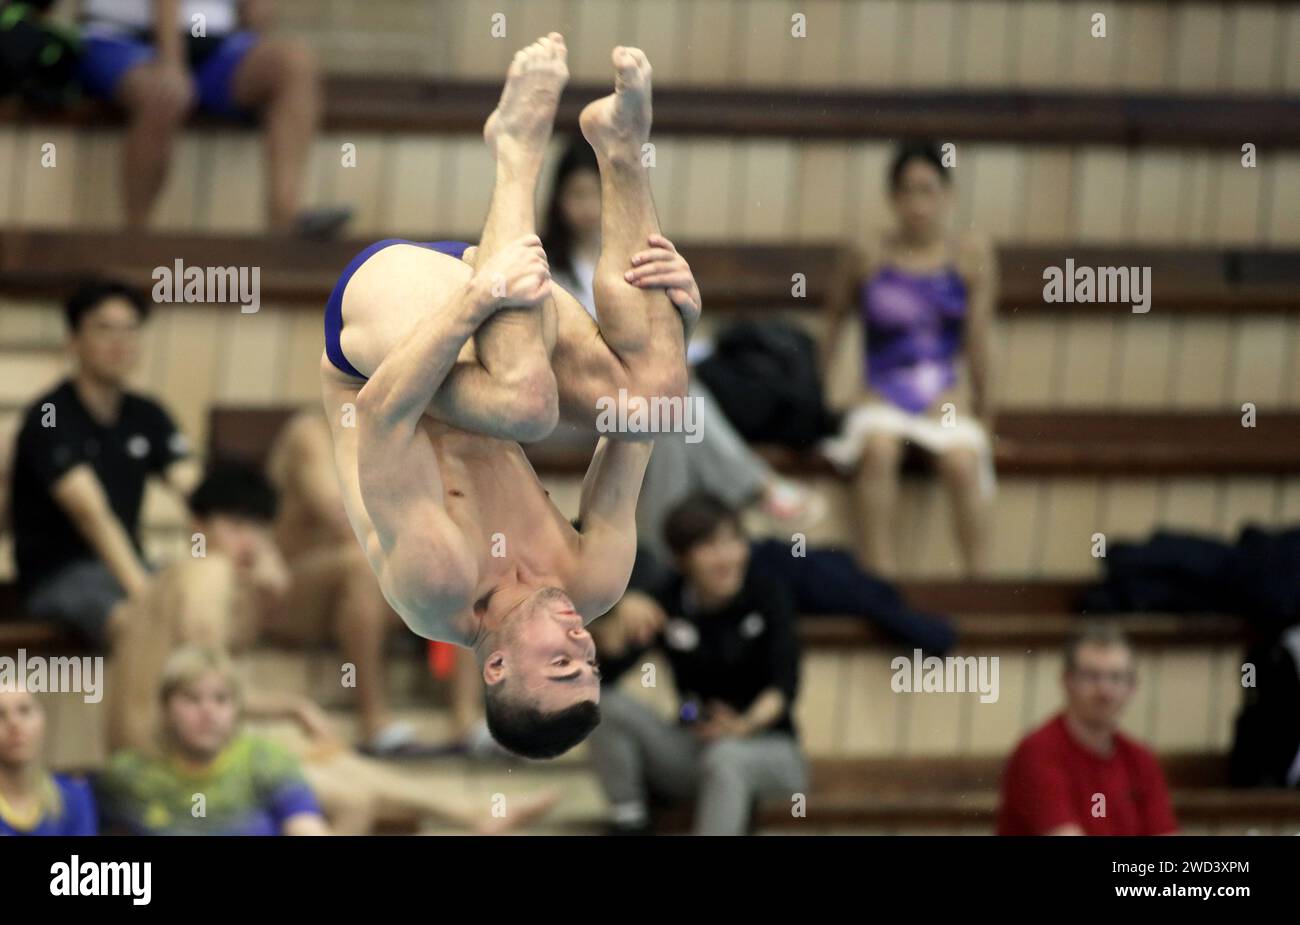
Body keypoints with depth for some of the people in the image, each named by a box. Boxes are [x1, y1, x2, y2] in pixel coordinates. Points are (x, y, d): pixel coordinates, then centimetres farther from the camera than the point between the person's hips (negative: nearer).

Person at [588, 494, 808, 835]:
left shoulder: (767, 594, -9)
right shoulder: (666, 605, -4)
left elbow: (785, 681, -20)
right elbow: (604, 669, -15)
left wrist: (748, 724, -41)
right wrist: (620, 618, -34)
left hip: (769, 752, -3)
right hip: (692, 748, 3)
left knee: (724, 758, -38)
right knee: (610, 705, -19)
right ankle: (628, 823, -10)